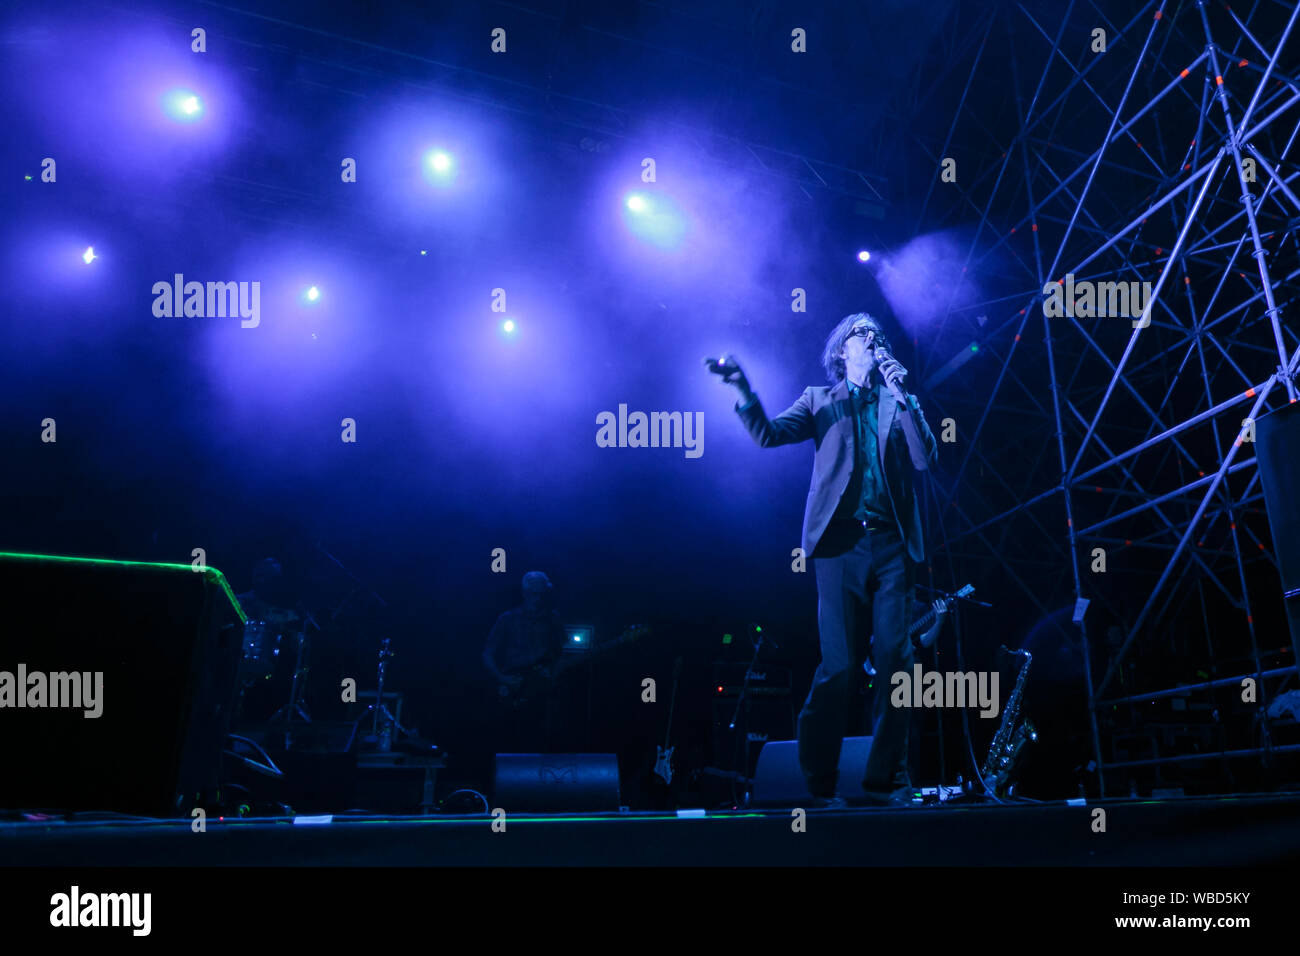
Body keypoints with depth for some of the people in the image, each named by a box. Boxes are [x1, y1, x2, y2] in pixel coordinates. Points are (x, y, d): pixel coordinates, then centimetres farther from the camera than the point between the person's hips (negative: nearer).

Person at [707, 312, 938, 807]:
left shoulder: (900, 402, 18)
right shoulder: (821, 400, 14)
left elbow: (926, 460, 3)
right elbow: (769, 434, -1)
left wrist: (903, 397, -4)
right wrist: (744, 390, -17)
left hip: (892, 544, 2)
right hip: (841, 543, -2)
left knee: (896, 662, -2)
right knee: (839, 666, -7)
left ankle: (886, 779, 9)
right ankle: (821, 783, 3)